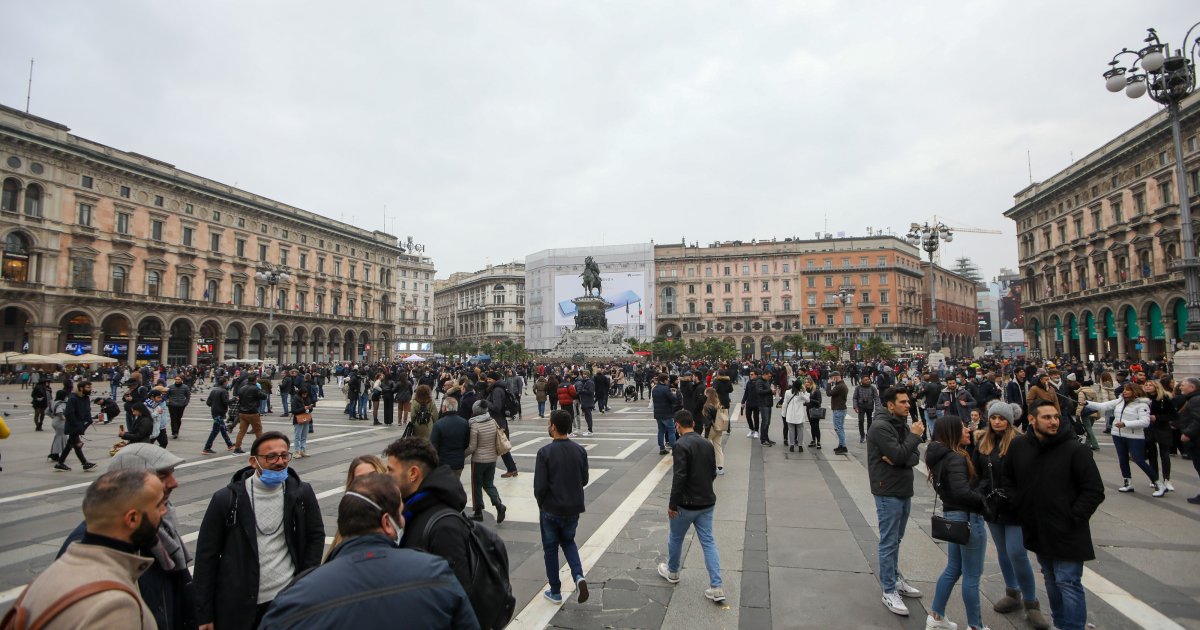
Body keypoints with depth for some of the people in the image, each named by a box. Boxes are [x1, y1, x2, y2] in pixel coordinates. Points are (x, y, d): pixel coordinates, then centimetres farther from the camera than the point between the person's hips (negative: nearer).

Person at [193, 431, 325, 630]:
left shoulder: (302, 493, -5)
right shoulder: (226, 499, -9)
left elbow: (316, 536, 5)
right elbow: (207, 555, -4)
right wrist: (204, 614, -2)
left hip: (288, 598, 1)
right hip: (238, 606, -1)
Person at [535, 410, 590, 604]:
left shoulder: (545, 452, -18)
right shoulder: (580, 451, -4)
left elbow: (539, 486, -17)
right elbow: (584, 480, 3)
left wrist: (541, 504, 1)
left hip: (551, 509, -4)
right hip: (574, 508, 4)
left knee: (550, 548, 15)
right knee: (568, 541, 25)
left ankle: (555, 592, 24)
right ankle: (578, 576, 3)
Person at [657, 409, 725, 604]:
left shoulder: (681, 445, -19)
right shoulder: (707, 444, 3)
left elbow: (679, 477, -24)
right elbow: (713, 473, 11)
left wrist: (672, 504, -16)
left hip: (686, 504, -6)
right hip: (707, 502, 6)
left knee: (675, 538, 17)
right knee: (708, 542, 9)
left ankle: (672, 572, 37)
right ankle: (717, 587, 5)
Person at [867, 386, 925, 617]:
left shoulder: (901, 424, 9)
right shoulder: (880, 426, -17)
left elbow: (915, 457, 3)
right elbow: (899, 454, -25)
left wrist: (898, 460, -17)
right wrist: (915, 435, -12)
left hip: (904, 490, 8)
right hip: (888, 493, -8)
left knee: (896, 540, 19)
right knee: (888, 542, 0)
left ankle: (895, 579, 33)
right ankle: (889, 592, 8)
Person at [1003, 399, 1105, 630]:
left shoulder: (1075, 449, -14)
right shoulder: (1018, 445, -1)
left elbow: (1095, 490, -10)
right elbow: (1008, 479, 14)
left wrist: (1073, 518, -12)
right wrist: (1019, 506, 4)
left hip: (1067, 534, -5)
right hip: (1036, 531, 5)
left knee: (1068, 584, -2)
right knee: (1051, 582, 18)